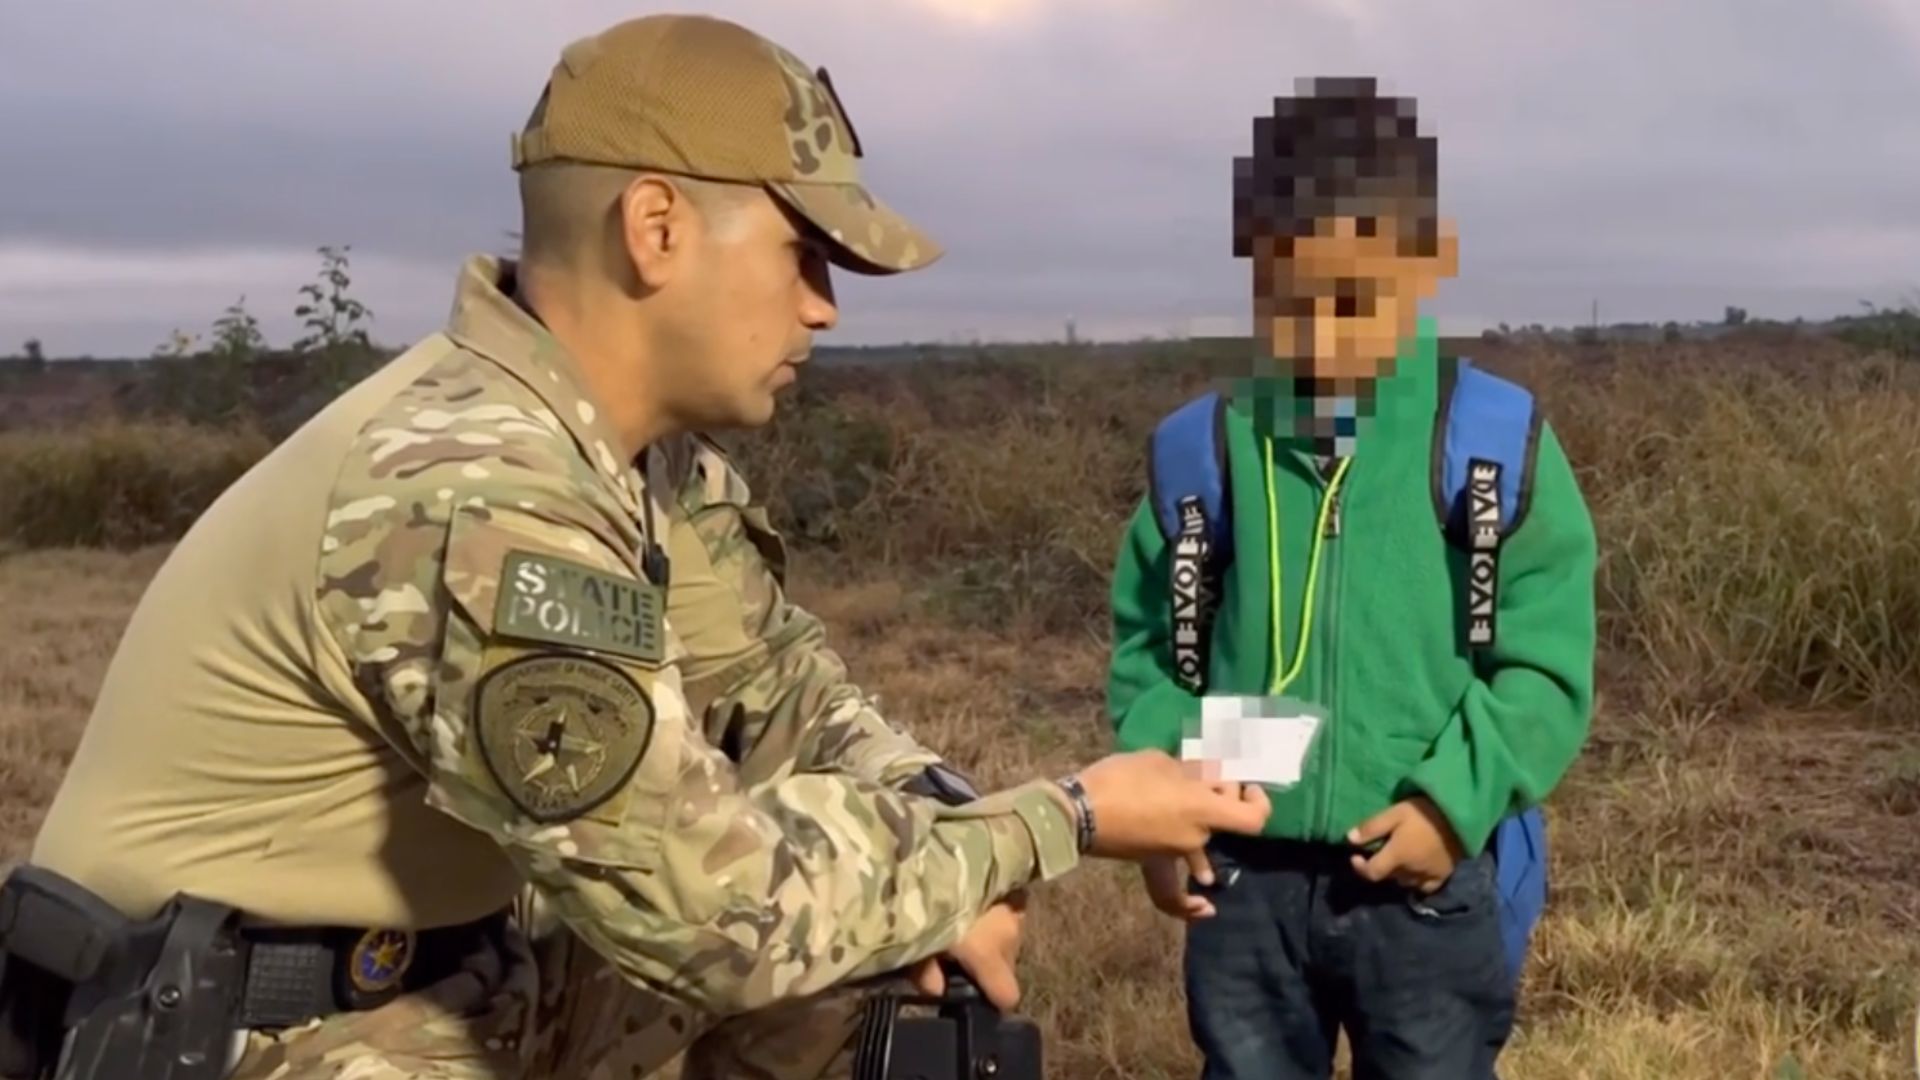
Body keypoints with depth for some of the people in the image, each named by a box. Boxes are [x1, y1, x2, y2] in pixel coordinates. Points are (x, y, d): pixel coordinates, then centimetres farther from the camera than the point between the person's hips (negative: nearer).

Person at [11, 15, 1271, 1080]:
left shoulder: (645, 439, -3)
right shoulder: (477, 506, -30)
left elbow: (774, 675, 7)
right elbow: (712, 901, -28)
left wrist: (936, 823, -11)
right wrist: (1061, 821, -19)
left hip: (464, 967, 8)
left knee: (869, 912, 2)